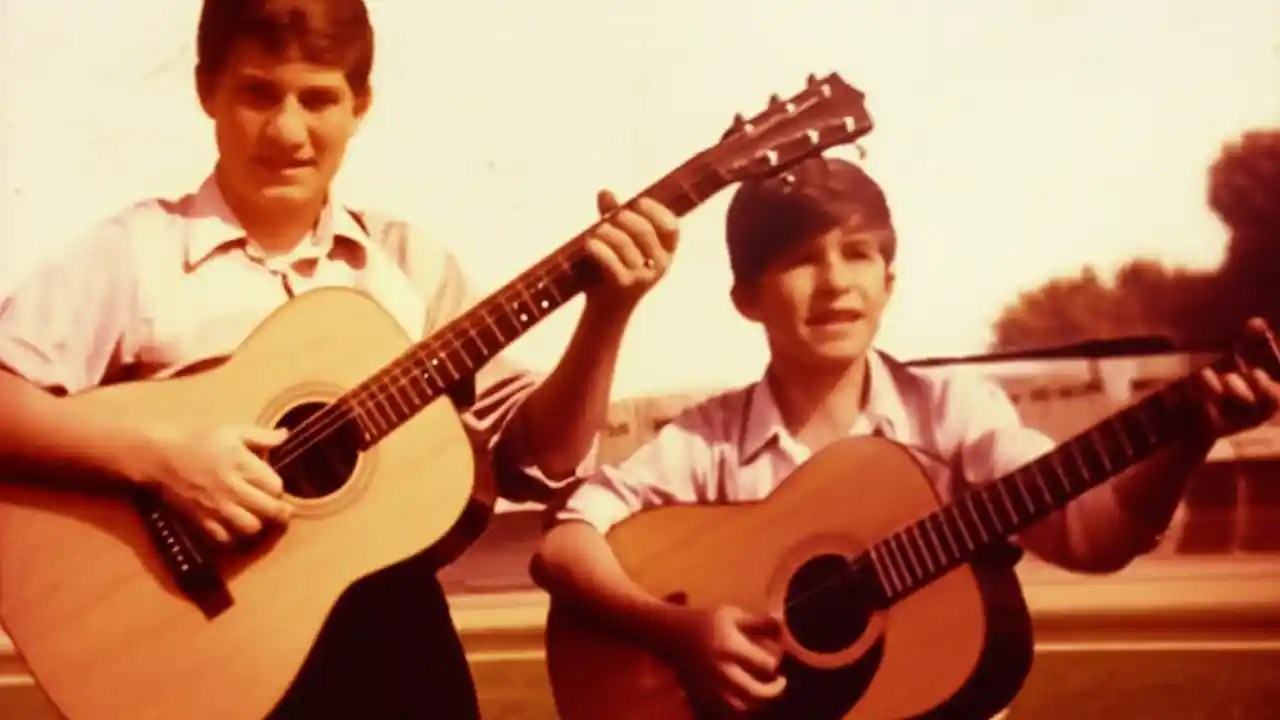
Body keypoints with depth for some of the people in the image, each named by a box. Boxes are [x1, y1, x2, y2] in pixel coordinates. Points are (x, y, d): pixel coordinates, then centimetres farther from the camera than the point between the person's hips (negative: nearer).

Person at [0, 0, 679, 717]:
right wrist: (155, 453, -25)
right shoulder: (135, 252, -4)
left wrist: (606, 315, -8)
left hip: (392, 624, 3)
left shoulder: (412, 262, 7)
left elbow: (535, 454, 5)